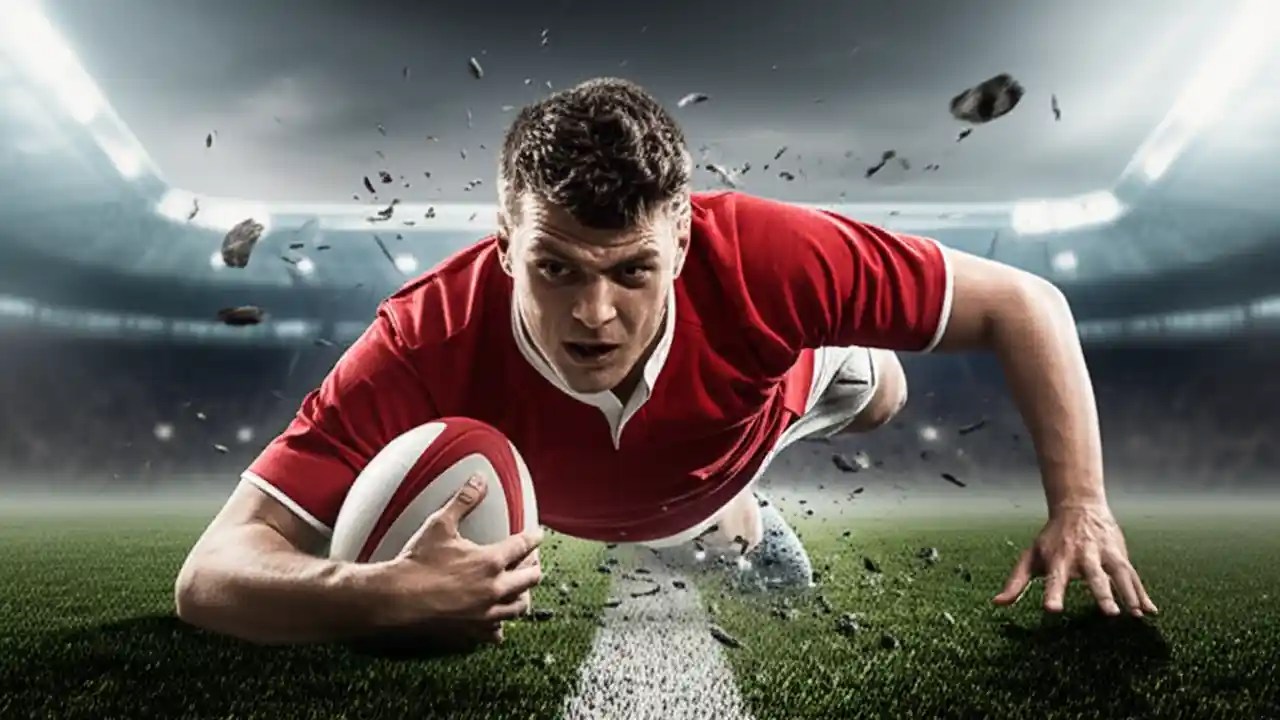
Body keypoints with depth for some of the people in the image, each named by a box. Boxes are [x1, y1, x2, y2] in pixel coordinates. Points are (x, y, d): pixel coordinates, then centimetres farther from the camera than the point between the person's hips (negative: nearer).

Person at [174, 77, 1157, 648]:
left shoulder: (759, 258, -45)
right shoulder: (432, 343, -45)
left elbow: (1021, 304, -32)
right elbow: (212, 576, -44)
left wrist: (1080, 506, -41)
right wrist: (385, 592, -64)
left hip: (775, 389, 1)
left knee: (879, 395, 34)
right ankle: (729, 511, 53)